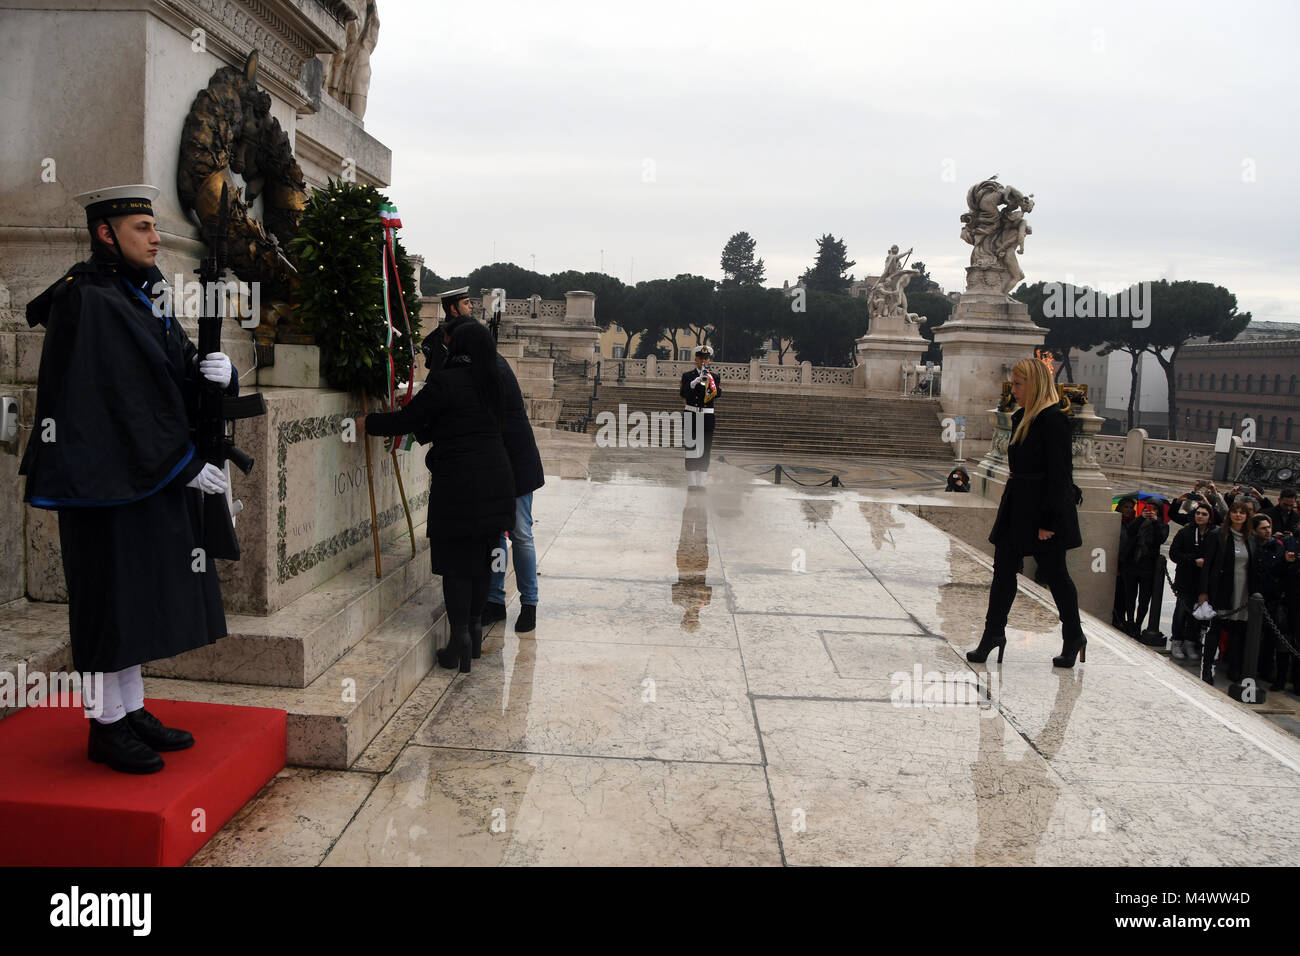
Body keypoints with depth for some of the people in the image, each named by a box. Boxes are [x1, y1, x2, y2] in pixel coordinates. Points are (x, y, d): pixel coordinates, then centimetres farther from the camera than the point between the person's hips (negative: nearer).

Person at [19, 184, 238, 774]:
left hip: (153, 481, 9)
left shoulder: (143, 296, 13)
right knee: (112, 595, 0)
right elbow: (122, 400, -20)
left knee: (138, 595, 14)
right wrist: (183, 465, -19)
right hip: (108, 480, -9)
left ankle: (132, 710, 26)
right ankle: (106, 726, 14)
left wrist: (219, 370, -10)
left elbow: (181, 370, 14)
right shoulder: (86, 303, -14)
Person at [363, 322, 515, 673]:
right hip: (496, 481, 6)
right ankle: (474, 630, 23)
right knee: (482, 558, 14)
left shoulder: (444, 382, -10)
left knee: (455, 560, 1)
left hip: (458, 483, -6)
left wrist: (369, 423, 10)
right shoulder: (491, 384, 11)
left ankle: (460, 639, 1)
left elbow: (408, 419, -5)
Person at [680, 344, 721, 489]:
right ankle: (691, 482, 1)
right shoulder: (687, 375, 6)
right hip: (691, 414, -1)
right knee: (691, 448, -3)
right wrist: (697, 381, -18)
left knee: (705, 449, 1)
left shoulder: (715, 376, 8)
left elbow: (718, 393, -8)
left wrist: (710, 380, -21)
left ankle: (701, 481, 7)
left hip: (708, 416, 1)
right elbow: (683, 393, -8)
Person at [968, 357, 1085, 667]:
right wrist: (1006, 511, 14)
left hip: (1043, 510, -9)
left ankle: (1074, 636, 23)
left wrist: (1049, 521, -20)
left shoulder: (1054, 419, -15)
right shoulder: (1021, 418, 12)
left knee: (1054, 573, 5)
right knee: (1003, 569, 8)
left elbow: (1059, 473, -18)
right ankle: (993, 633, 15)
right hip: (1018, 509, 9)